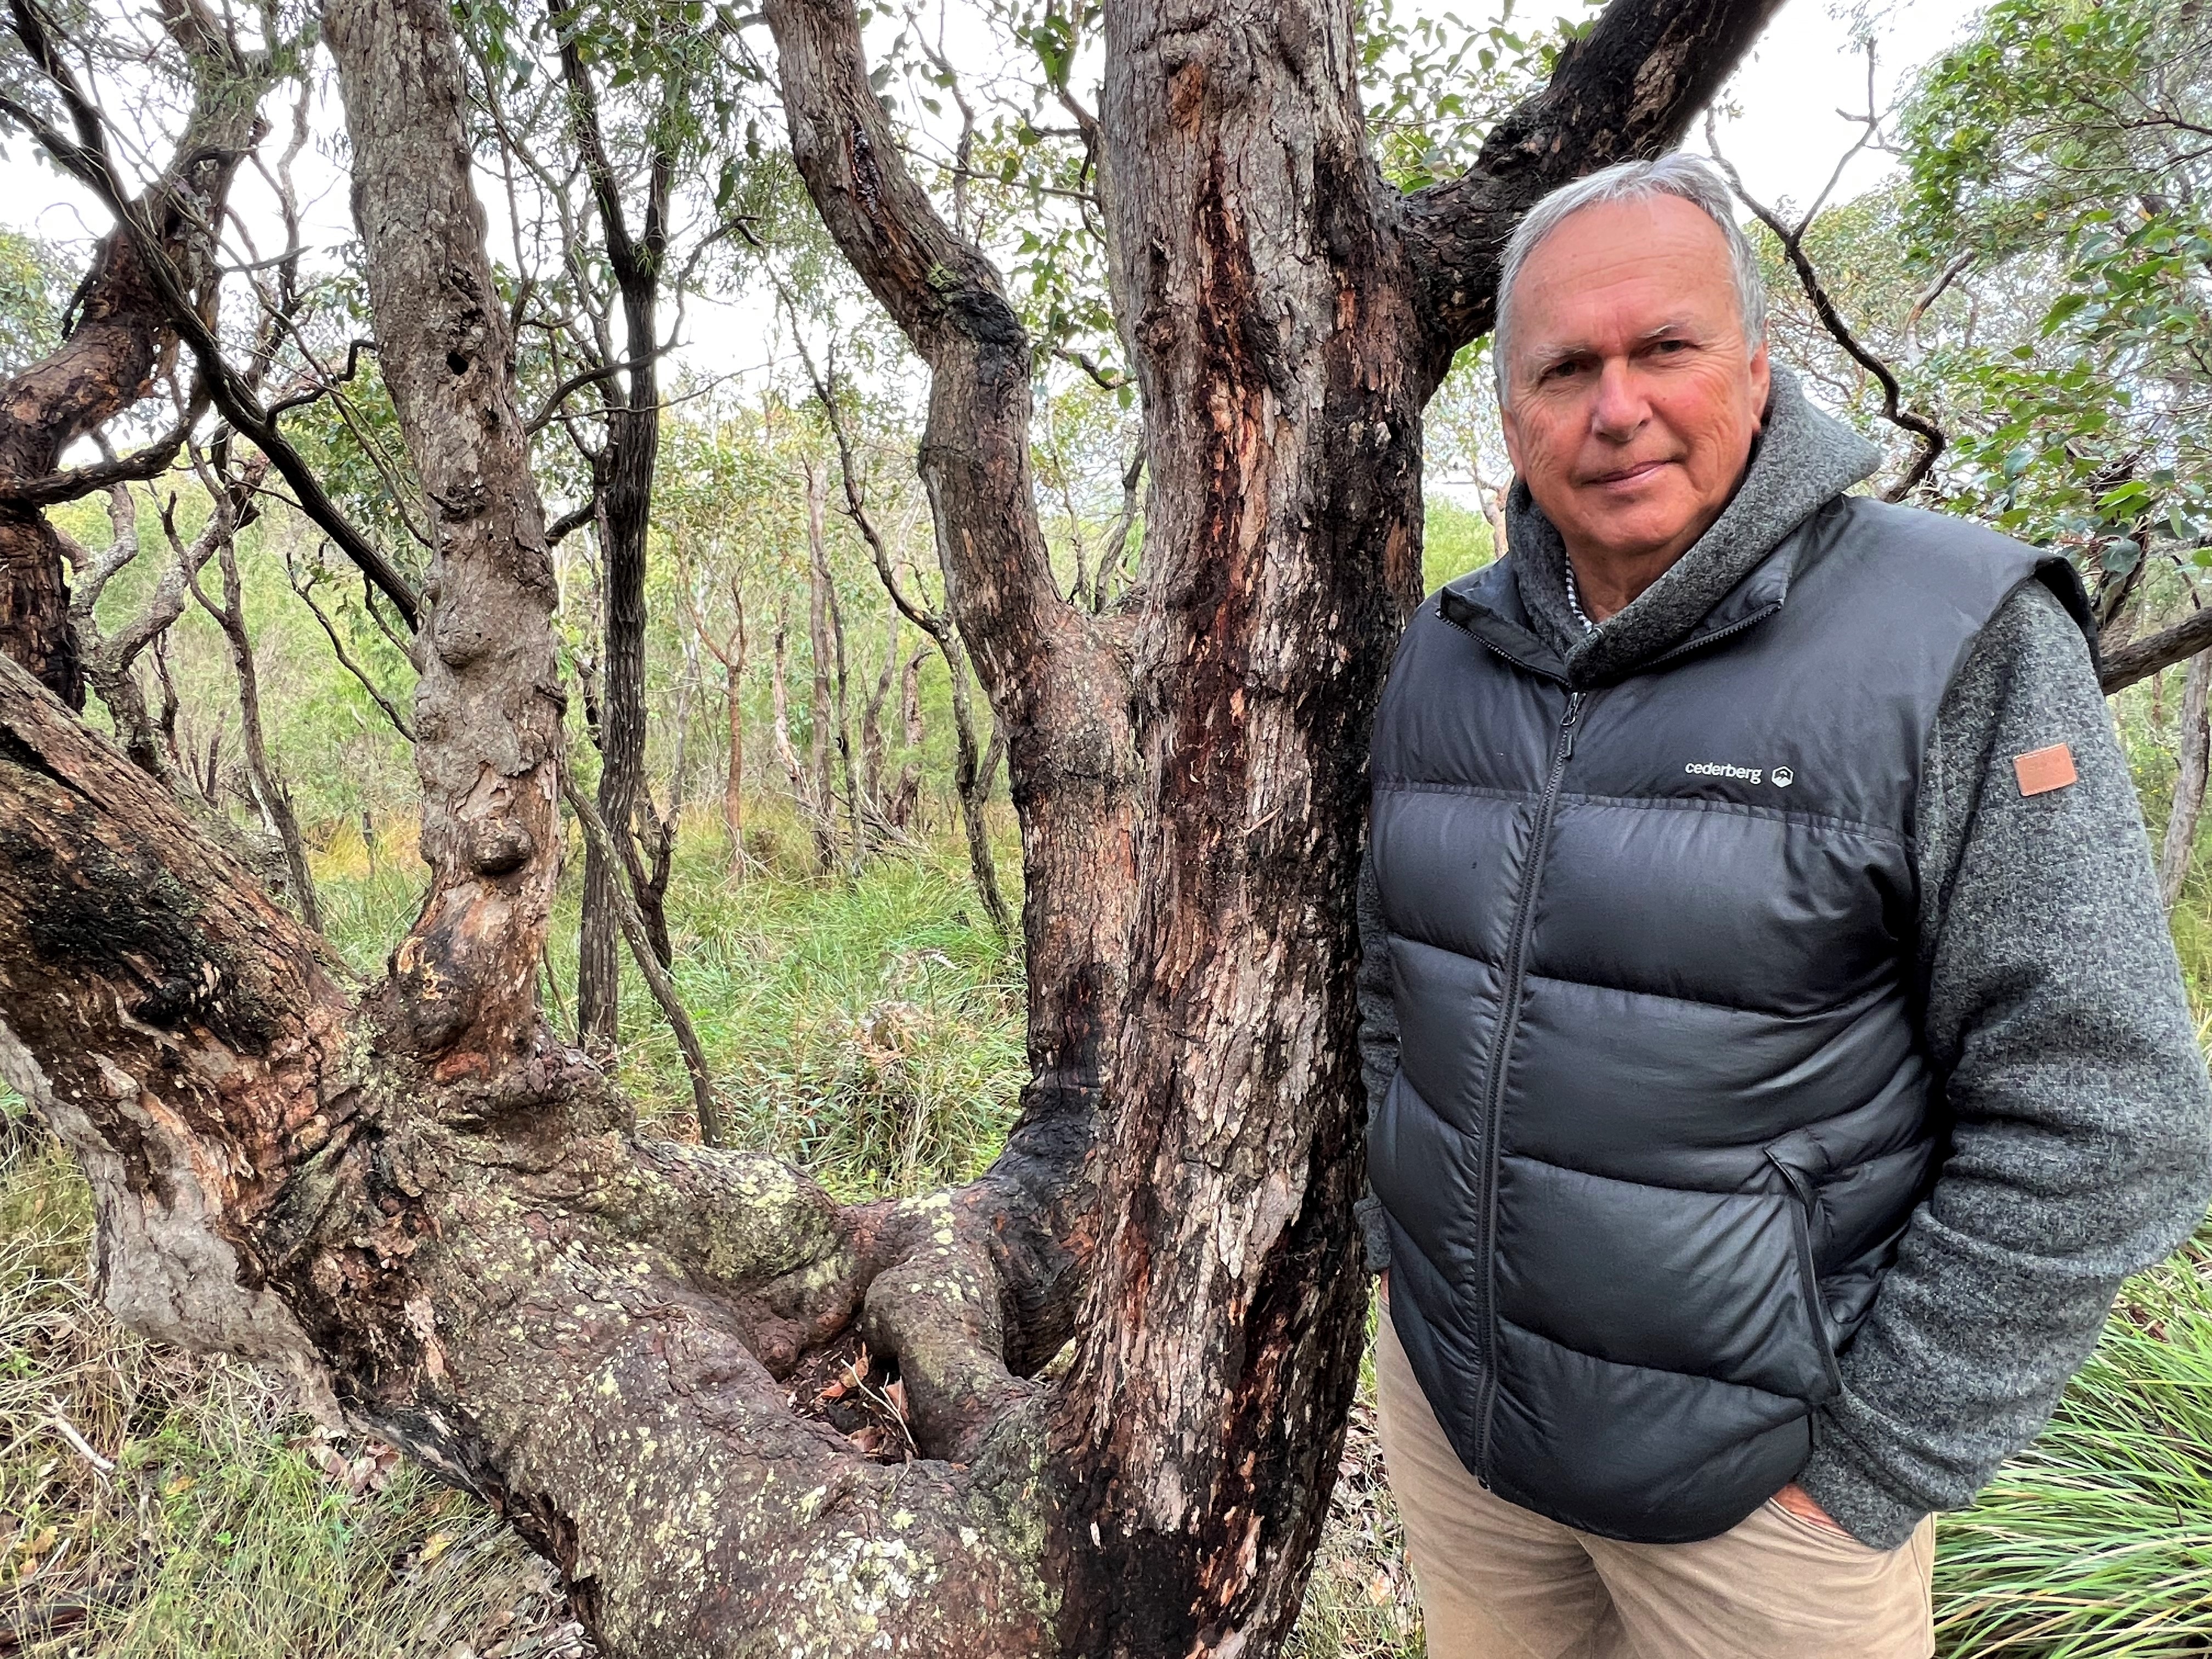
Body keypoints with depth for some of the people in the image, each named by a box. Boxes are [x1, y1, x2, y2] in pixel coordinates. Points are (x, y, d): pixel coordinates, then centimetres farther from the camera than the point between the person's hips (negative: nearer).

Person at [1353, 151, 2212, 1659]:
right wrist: (1393, 1237, 7)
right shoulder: (1439, 655, -1)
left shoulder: (1959, 643, -16)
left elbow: (2090, 1120, -16)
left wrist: (1867, 1474, -13)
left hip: (1757, 1476, -4)